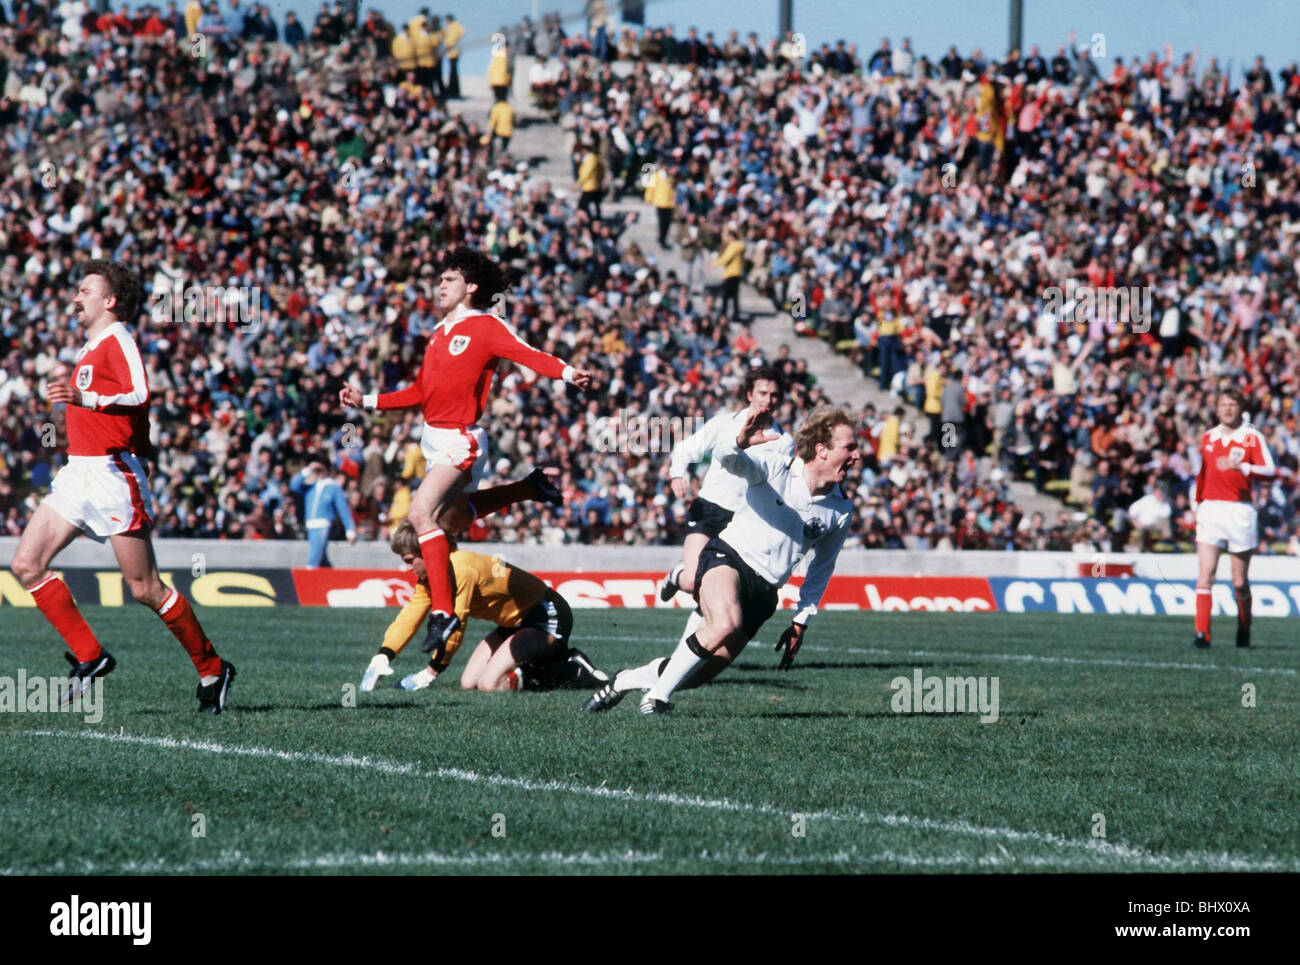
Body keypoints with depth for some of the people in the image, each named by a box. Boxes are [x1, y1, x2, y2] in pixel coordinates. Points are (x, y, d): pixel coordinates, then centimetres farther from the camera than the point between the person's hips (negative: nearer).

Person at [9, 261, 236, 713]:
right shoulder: (91, 349, 21)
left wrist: (86, 399, -35)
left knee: (145, 589, -8)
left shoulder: (117, 341, -8)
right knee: (26, 564, -3)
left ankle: (212, 670, 6)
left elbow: (140, 394, -25)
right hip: (78, 472, 9)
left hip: (111, 474, -9)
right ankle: (89, 656, 1)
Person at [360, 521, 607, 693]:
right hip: (518, 622, 10)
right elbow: (409, 618, 1)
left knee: (489, 684, -22)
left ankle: (575, 672, -8)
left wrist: (429, 673, -18)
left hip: (548, 617, -10)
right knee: (468, 683, 3)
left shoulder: (461, 569, -26)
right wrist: (382, 658, -14)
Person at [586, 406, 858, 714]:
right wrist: (739, 441, -50)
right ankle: (658, 697, -20)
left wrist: (801, 622, 14)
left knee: (699, 674, -4)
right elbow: (727, 458, -25)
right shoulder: (774, 467, -8)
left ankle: (625, 681, 21)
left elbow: (821, 569, 17)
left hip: (763, 591, 5)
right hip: (728, 556, -5)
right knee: (725, 625, -37)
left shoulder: (841, 511, 4)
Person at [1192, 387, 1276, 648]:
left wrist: (1240, 466, -27)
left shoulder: (1252, 437, 0)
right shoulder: (1207, 438, 13)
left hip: (1240, 511, -3)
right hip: (1210, 508, 3)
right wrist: (1198, 503, 26)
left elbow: (1269, 470, -13)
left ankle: (1244, 632, 24)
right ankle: (1202, 634, -18)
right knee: (1205, 574, -13)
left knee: (1240, 582, 5)